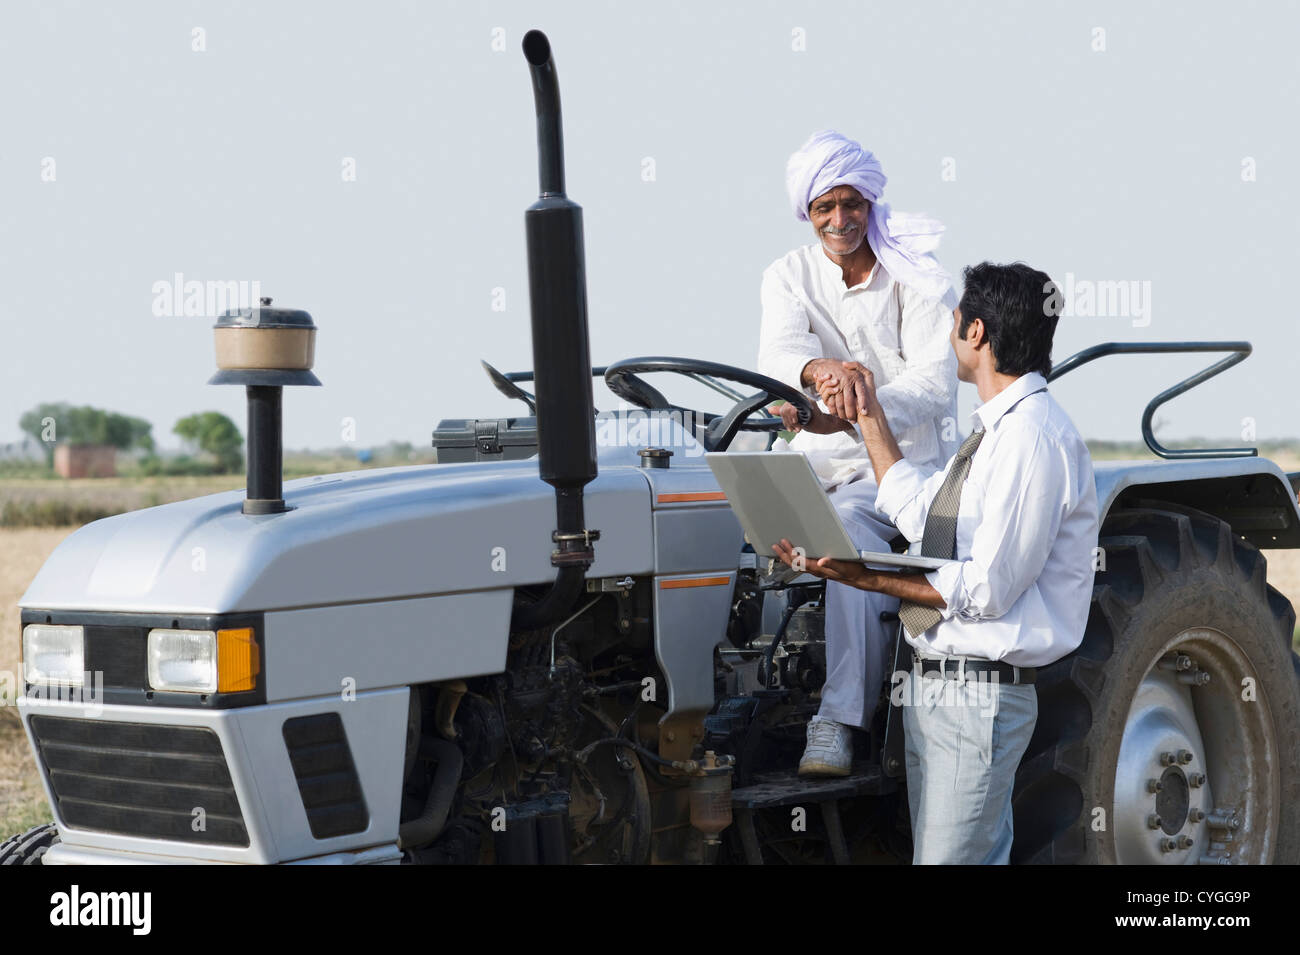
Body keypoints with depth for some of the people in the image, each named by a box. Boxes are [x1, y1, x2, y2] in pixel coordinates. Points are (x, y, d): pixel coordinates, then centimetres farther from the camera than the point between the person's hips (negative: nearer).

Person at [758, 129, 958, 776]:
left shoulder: (918, 281, -5)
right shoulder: (789, 277, 5)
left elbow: (935, 385, -18)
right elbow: (778, 351, -18)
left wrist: (864, 403, -38)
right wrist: (821, 370, -43)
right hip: (817, 457, 4)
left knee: (847, 526, -34)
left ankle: (839, 720, -37)